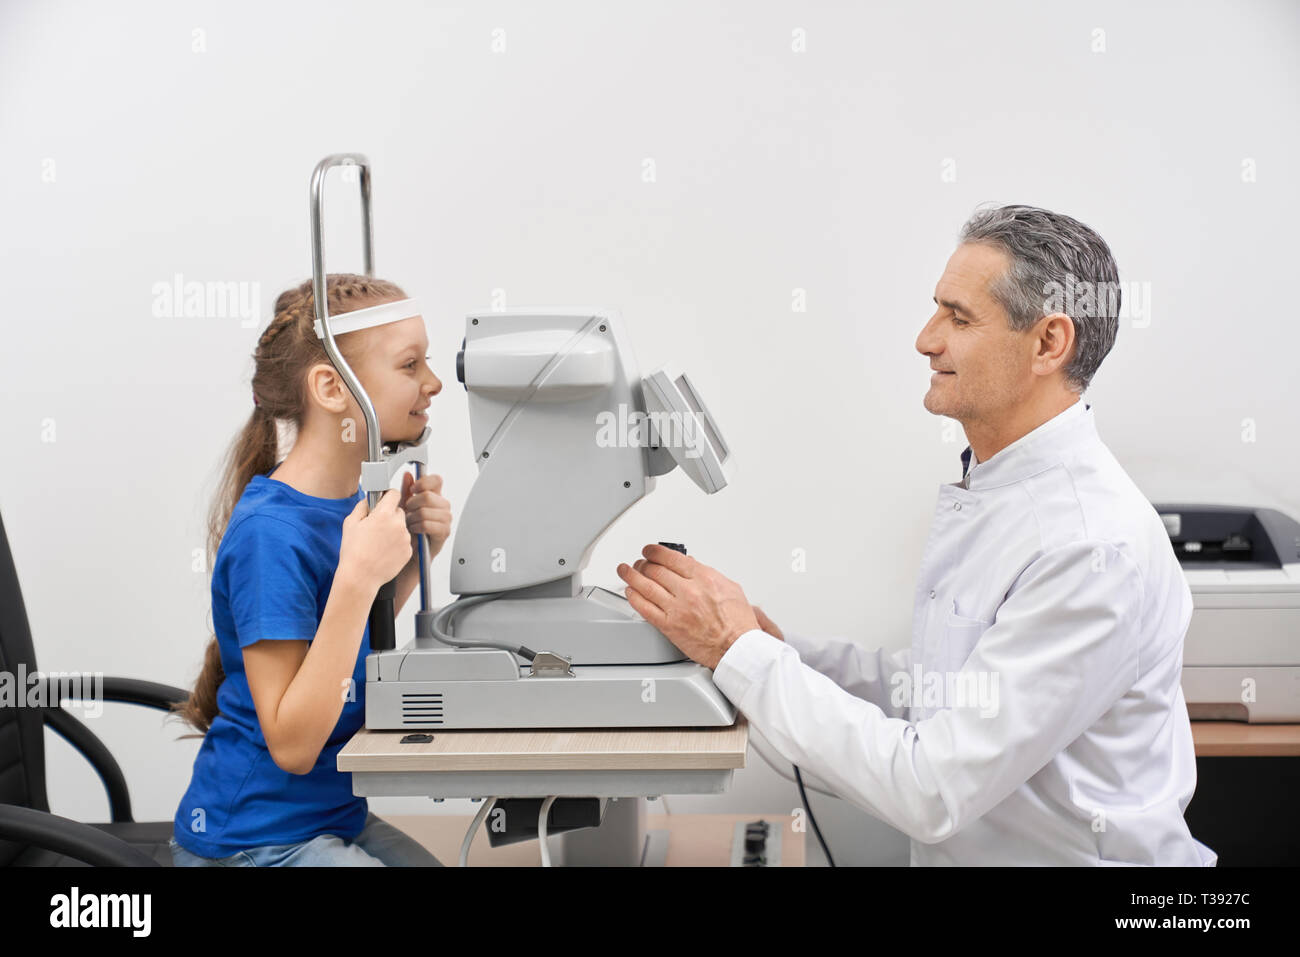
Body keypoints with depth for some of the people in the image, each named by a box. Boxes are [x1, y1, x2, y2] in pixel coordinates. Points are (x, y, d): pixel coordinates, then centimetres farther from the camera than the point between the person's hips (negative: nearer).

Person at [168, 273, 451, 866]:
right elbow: (291, 743, -25)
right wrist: (359, 576, -31)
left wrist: (413, 557, -2)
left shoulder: (351, 501, -1)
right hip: (254, 839, -8)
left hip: (334, 814, 8)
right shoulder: (271, 533, -24)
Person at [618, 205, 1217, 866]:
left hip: (1068, 855, -7)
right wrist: (785, 656, -1)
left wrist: (740, 651, -19)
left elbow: (931, 793, -24)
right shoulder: (984, 489, 7)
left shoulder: (1093, 545, -22)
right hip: (957, 850, 7)